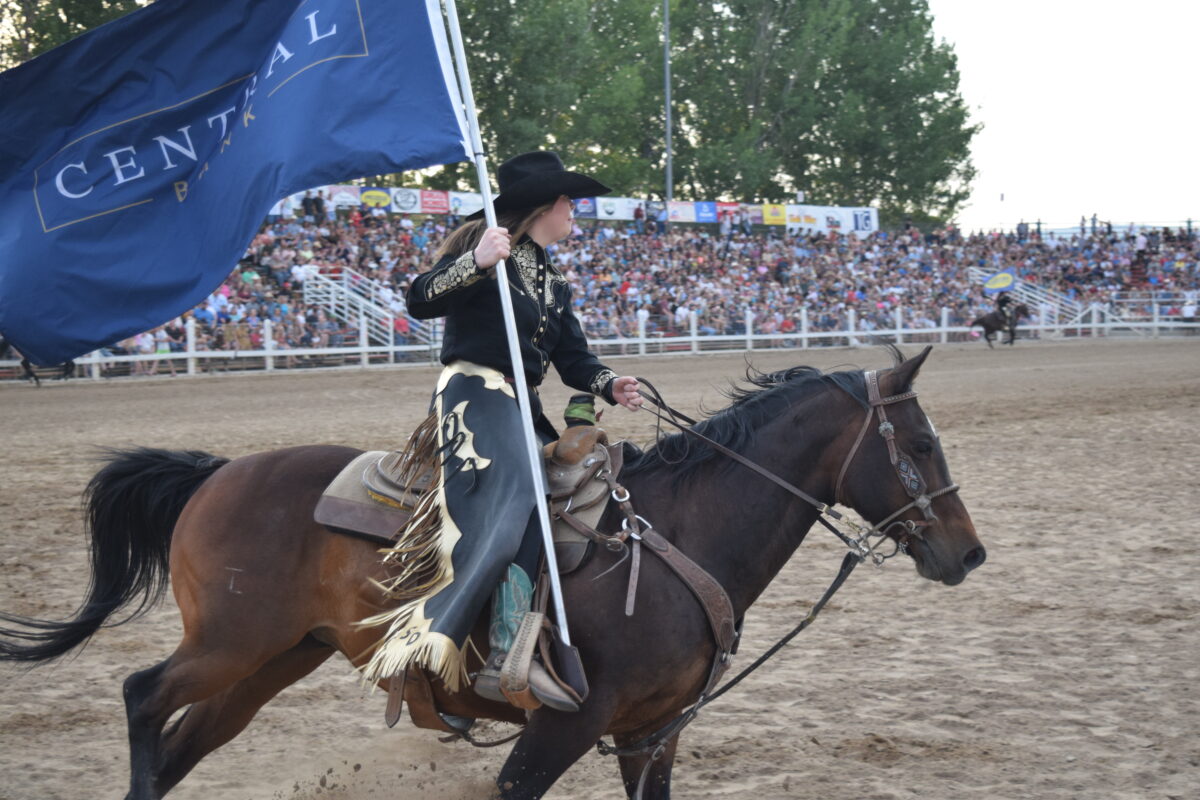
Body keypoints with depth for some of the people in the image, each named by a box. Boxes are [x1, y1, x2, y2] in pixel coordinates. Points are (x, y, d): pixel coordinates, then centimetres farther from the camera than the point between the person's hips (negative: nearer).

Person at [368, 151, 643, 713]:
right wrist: (476, 263, -30)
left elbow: (573, 359, 18)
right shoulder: (482, 245, -1)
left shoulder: (552, 282, 24)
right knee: (518, 501, -30)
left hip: (523, 407, 9)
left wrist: (610, 386, -3)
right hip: (475, 393, -9)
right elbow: (421, 301, -15)